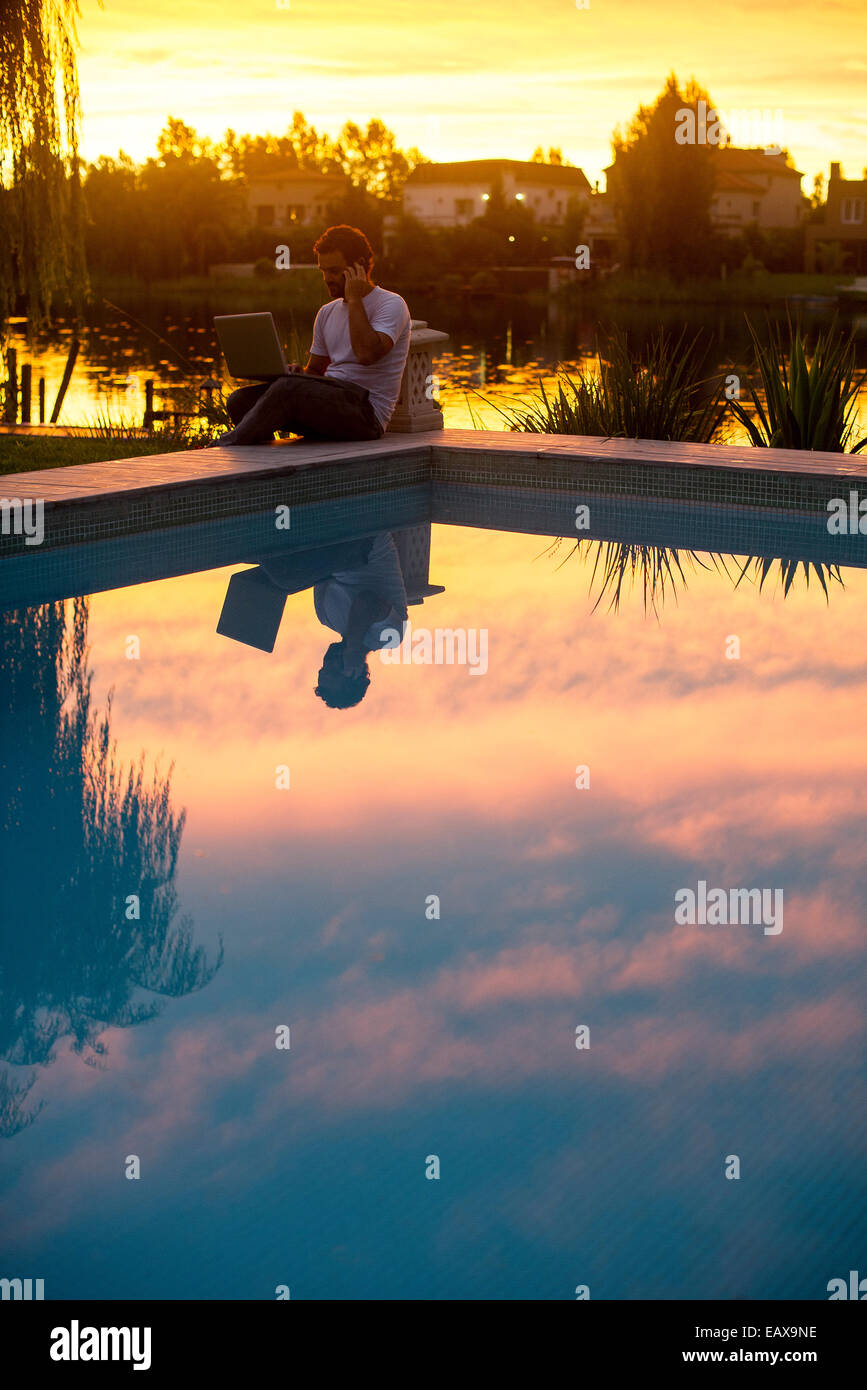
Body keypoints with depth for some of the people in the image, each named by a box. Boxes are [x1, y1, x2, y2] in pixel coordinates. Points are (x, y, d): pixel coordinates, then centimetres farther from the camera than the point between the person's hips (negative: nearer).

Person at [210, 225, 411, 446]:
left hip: (366, 413, -8)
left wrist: (354, 299, -11)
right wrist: (298, 373, 2)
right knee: (241, 400, -12)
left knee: (288, 388, -32)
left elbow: (367, 354, -22)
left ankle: (227, 445, -19)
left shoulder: (391, 305, -3)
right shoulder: (327, 313, 21)